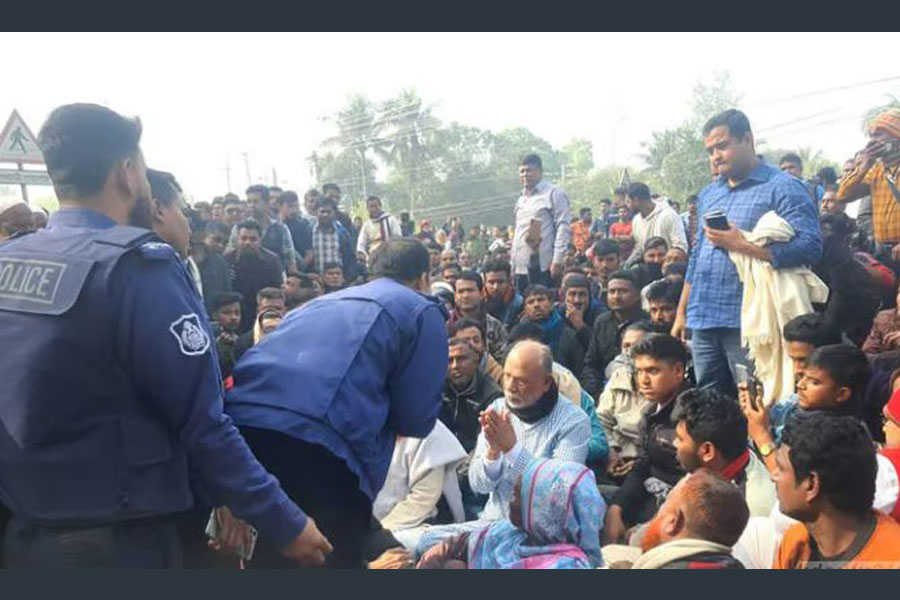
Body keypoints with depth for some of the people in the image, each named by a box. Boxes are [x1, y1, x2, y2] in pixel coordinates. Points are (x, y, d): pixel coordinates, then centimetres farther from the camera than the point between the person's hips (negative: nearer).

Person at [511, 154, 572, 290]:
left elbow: (564, 228, -9)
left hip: (544, 268, -7)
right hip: (521, 269, 7)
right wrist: (512, 264, 17)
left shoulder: (553, 193, -1)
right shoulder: (521, 200, 21)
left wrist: (557, 261, -17)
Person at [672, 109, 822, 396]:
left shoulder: (783, 188, -3)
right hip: (703, 320, 6)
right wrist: (682, 313, 19)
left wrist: (739, 243, -17)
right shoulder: (709, 194, 19)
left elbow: (809, 248, -16)